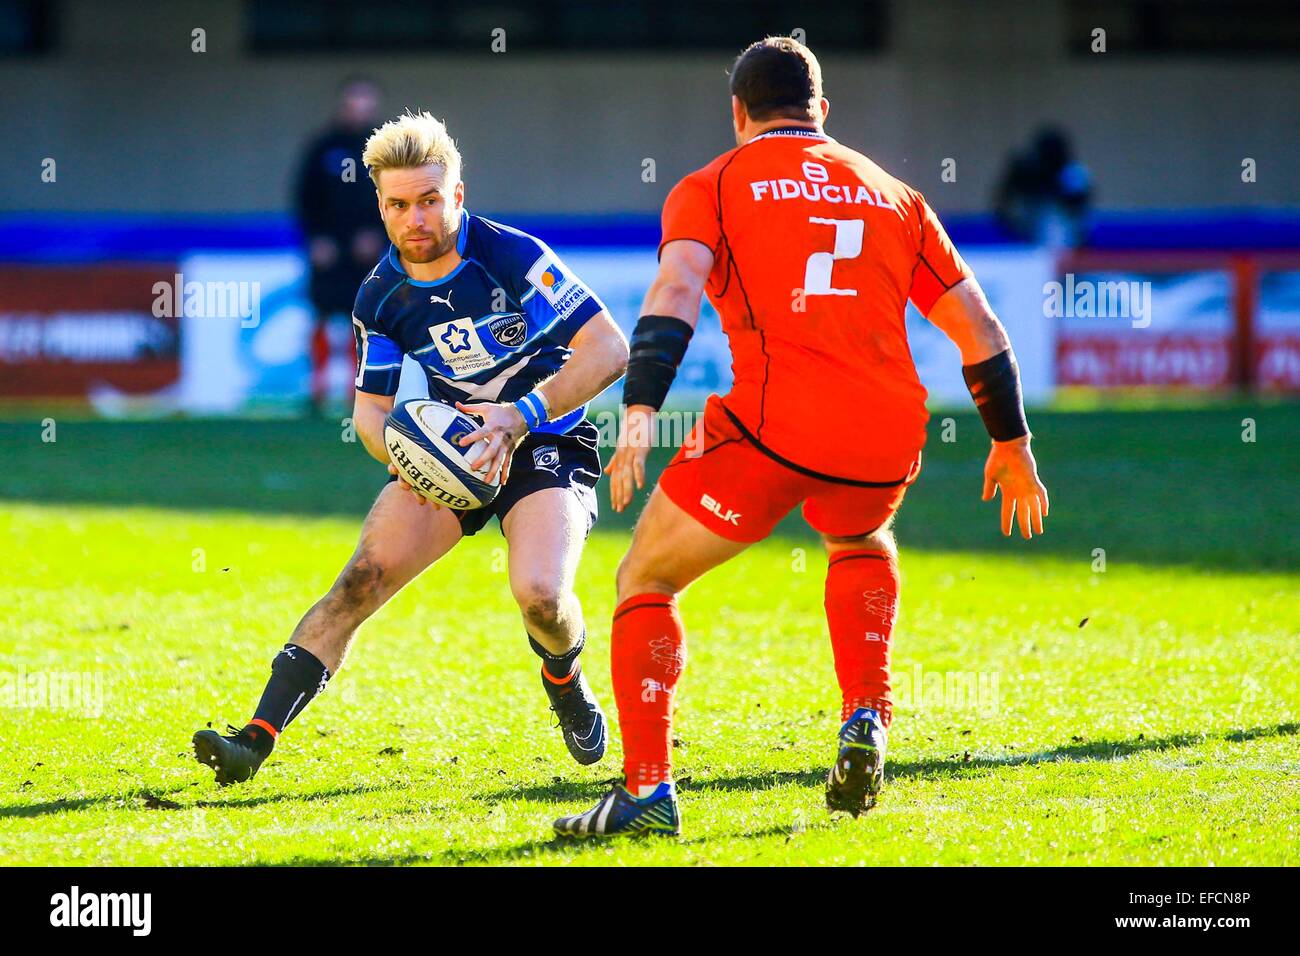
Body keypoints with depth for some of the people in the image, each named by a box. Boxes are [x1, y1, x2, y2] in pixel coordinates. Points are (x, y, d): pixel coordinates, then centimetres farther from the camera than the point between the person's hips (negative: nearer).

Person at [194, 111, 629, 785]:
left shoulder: (513, 255, -17)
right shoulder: (381, 298, -3)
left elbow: (609, 350, -19)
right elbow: (371, 406, 4)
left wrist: (522, 415, -28)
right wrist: (397, 451, -20)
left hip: (547, 444, -4)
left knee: (538, 592, -28)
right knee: (364, 576, -16)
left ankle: (564, 679, 10)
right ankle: (257, 740, -19)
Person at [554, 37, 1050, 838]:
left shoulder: (711, 188, 11)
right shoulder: (893, 195, 22)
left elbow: (676, 291, -8)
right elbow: (983, 334, 20)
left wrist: (640, 414, -19)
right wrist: (1013, 446, 31)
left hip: (771, 426, -4)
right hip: (888, 439, 4)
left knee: (647, 581, 14)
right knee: (862, 547, 37)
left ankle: (647, 789, 0)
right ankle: (866, 722, 17)